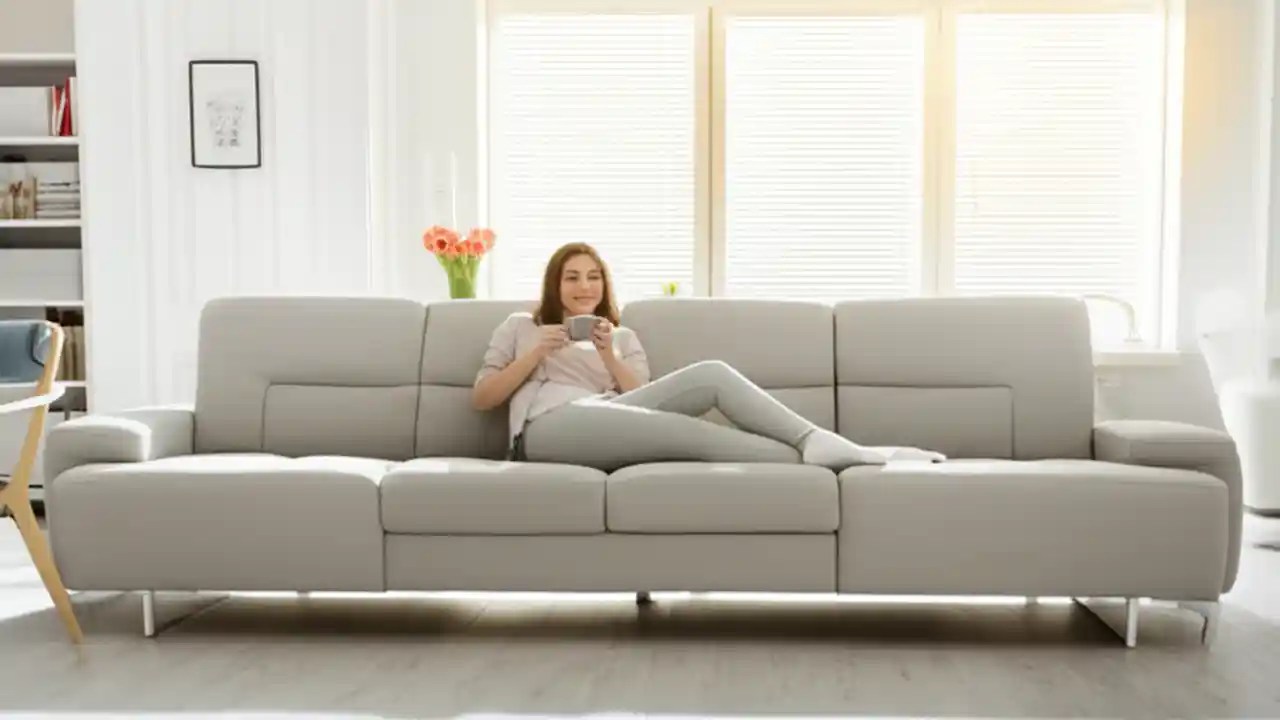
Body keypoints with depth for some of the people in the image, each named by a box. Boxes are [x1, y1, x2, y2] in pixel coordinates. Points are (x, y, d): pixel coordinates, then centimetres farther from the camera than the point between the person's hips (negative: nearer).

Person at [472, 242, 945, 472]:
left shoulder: (622, 336, 32)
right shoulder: (520, 326, 26)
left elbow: (640, 397, 15)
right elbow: (480, 398, 13)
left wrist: (609, 356, 1)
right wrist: (536, 353, 2)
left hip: (606, 421, 4)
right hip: (550, 428, -4)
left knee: (711, 374, -22)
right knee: (689, 431, -29)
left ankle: (820, 445, -32)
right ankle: (816, 458, -37)